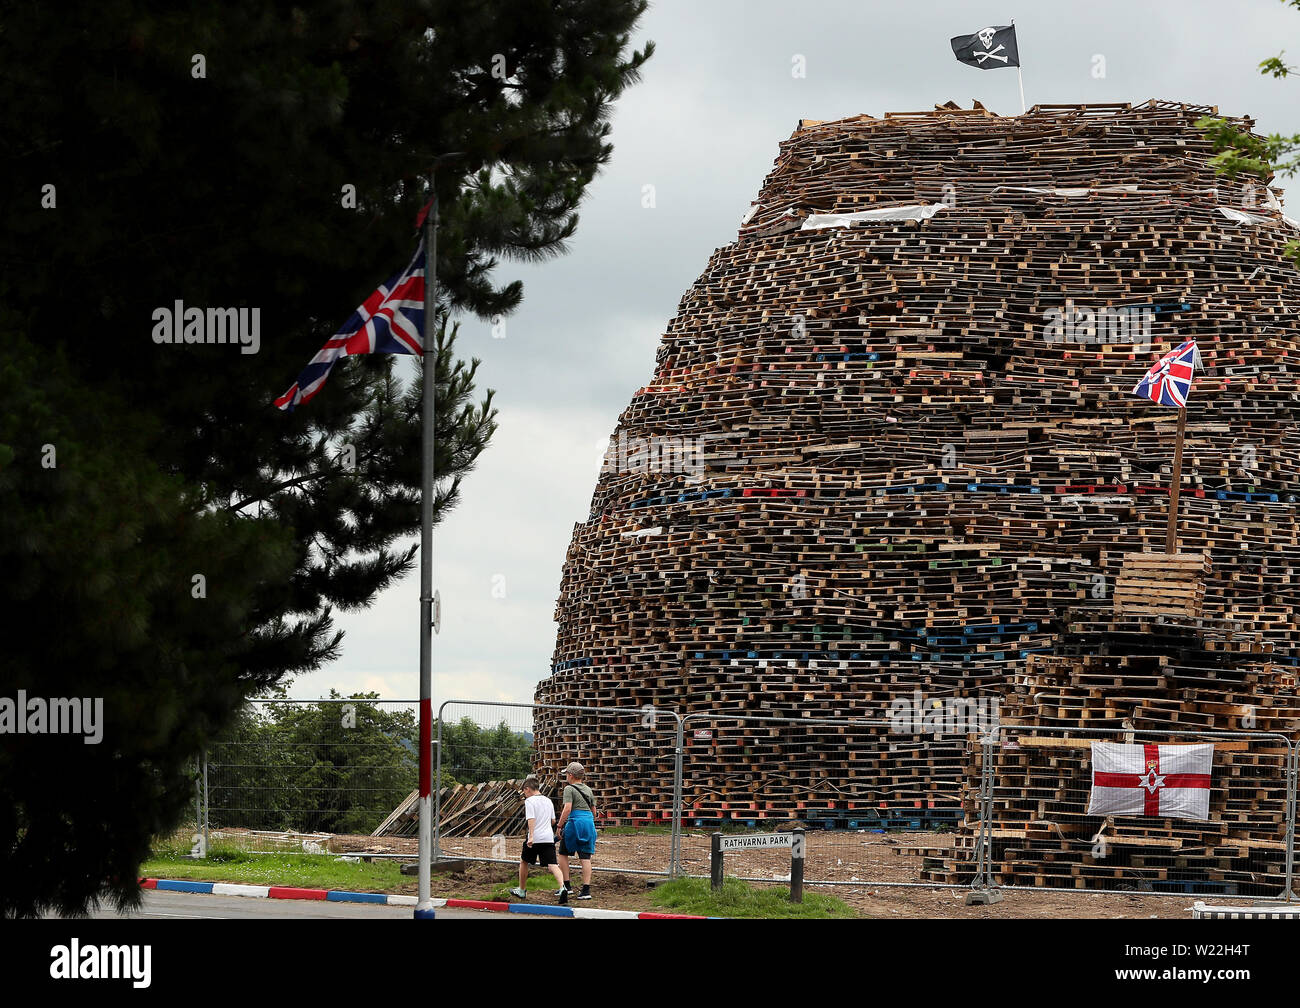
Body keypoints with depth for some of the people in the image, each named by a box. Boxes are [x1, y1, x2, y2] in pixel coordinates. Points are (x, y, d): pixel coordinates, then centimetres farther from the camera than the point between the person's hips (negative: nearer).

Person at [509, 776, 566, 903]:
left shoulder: (529, 801, -5)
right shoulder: (548, 801, 14)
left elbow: (531, 819, -17)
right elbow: (553, 820, 20)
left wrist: (531, 837, -24)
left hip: (534, 838, -4)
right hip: (548, 837, 4)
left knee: (524, 861, 18)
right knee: (552, 865, -6)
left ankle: (522, 891, 28)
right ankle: (562, 887, -31)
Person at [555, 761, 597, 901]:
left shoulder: (569, 789, -5)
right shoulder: (588, 790, 16)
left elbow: (567, 809, -16)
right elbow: (594, 811, 19)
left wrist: (559, 826, -11)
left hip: (575, 822, -6)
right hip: (589, 822, 6)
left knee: (563, 854, 12)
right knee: (585, 857, 2)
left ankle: (566, 885, 9)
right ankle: (586, 889, -5)